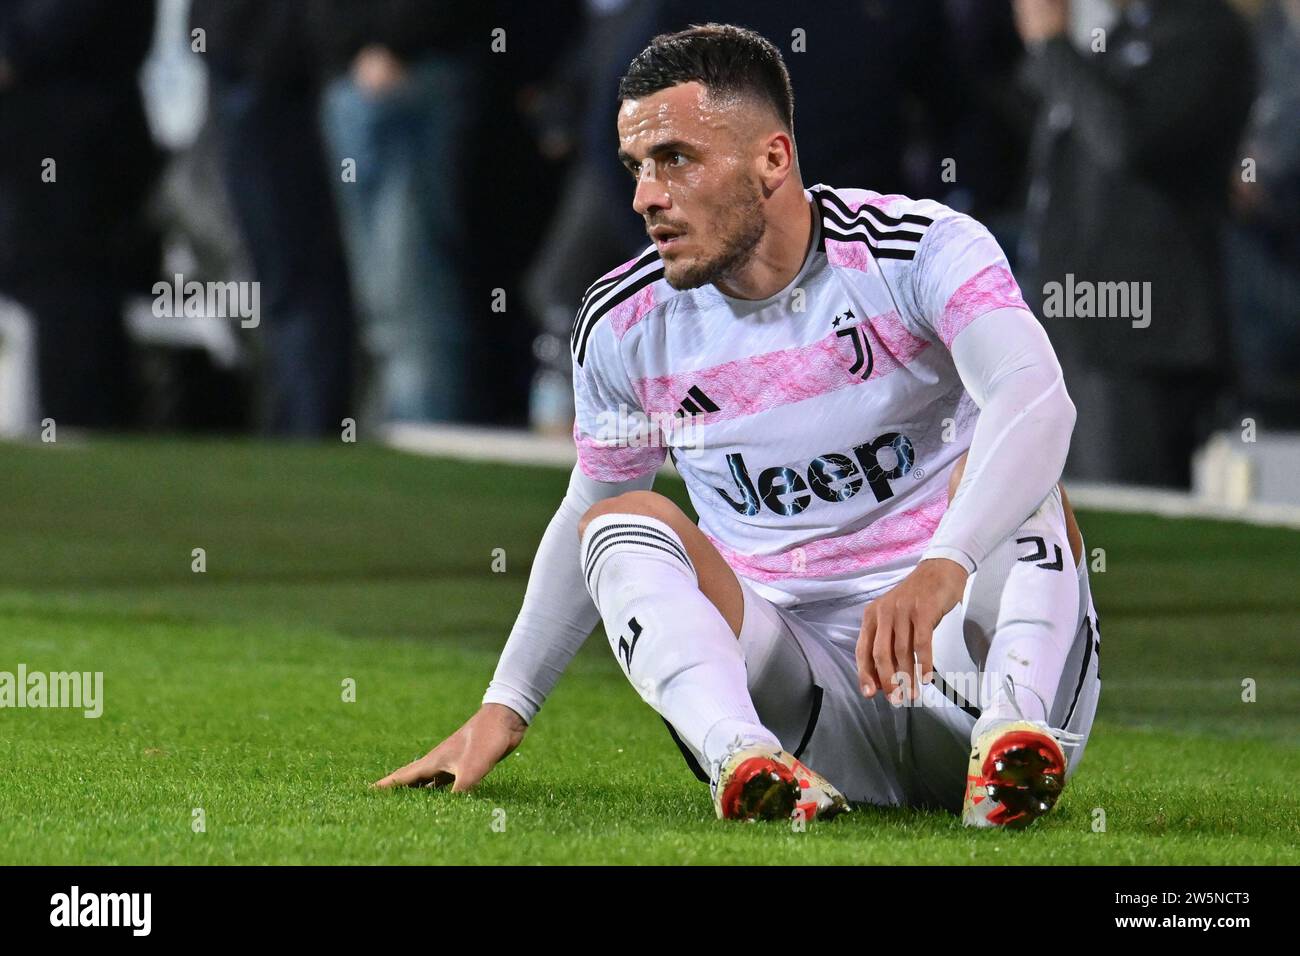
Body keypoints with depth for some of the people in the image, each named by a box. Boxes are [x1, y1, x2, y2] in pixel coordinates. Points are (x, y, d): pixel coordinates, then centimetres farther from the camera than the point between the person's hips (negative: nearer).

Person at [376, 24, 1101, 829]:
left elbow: (1038, 398, -30)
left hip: (955, 648, -3)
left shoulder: (924, 250, -10)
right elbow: (587, 513, 21)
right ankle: (743, 755, -46)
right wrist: (503, 710, 17)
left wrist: (943, 567, -48)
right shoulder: (623, 326, 3)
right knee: (625, 523, -19)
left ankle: (1012, 727, -49)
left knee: (1007, 478, -26)